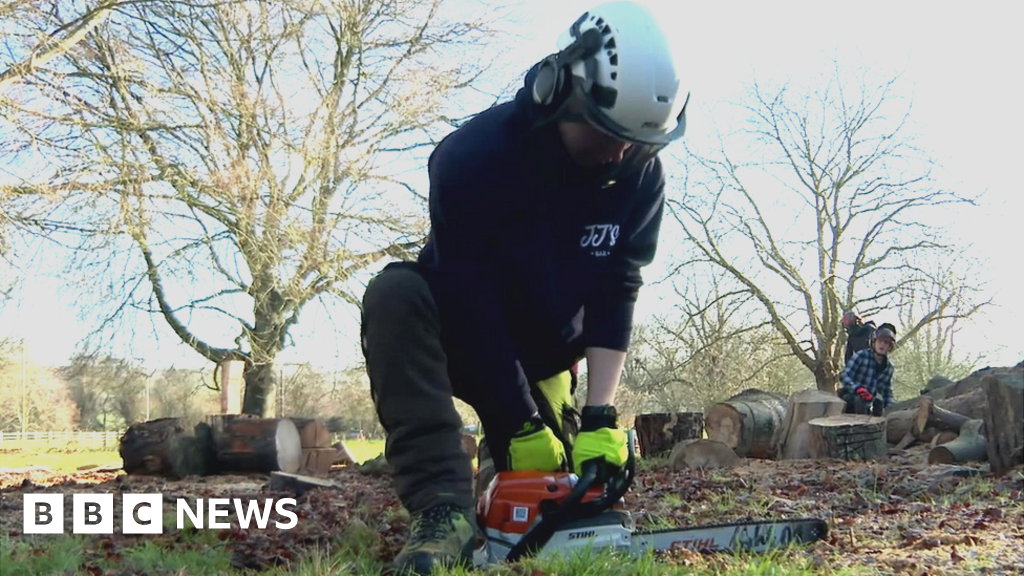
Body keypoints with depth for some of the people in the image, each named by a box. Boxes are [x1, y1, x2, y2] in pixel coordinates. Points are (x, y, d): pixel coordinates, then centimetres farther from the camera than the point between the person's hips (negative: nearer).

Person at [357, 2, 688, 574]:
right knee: (395, 293, -36)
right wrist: (521, 425, -29)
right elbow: (473, 300, -30)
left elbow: (616, 293, -17)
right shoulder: (474, 155, -30)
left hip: (545, 358, 4)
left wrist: (600, 414, -26)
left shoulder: (641, 173, -16)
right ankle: (445, 507, -40)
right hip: (460, 331, -3)